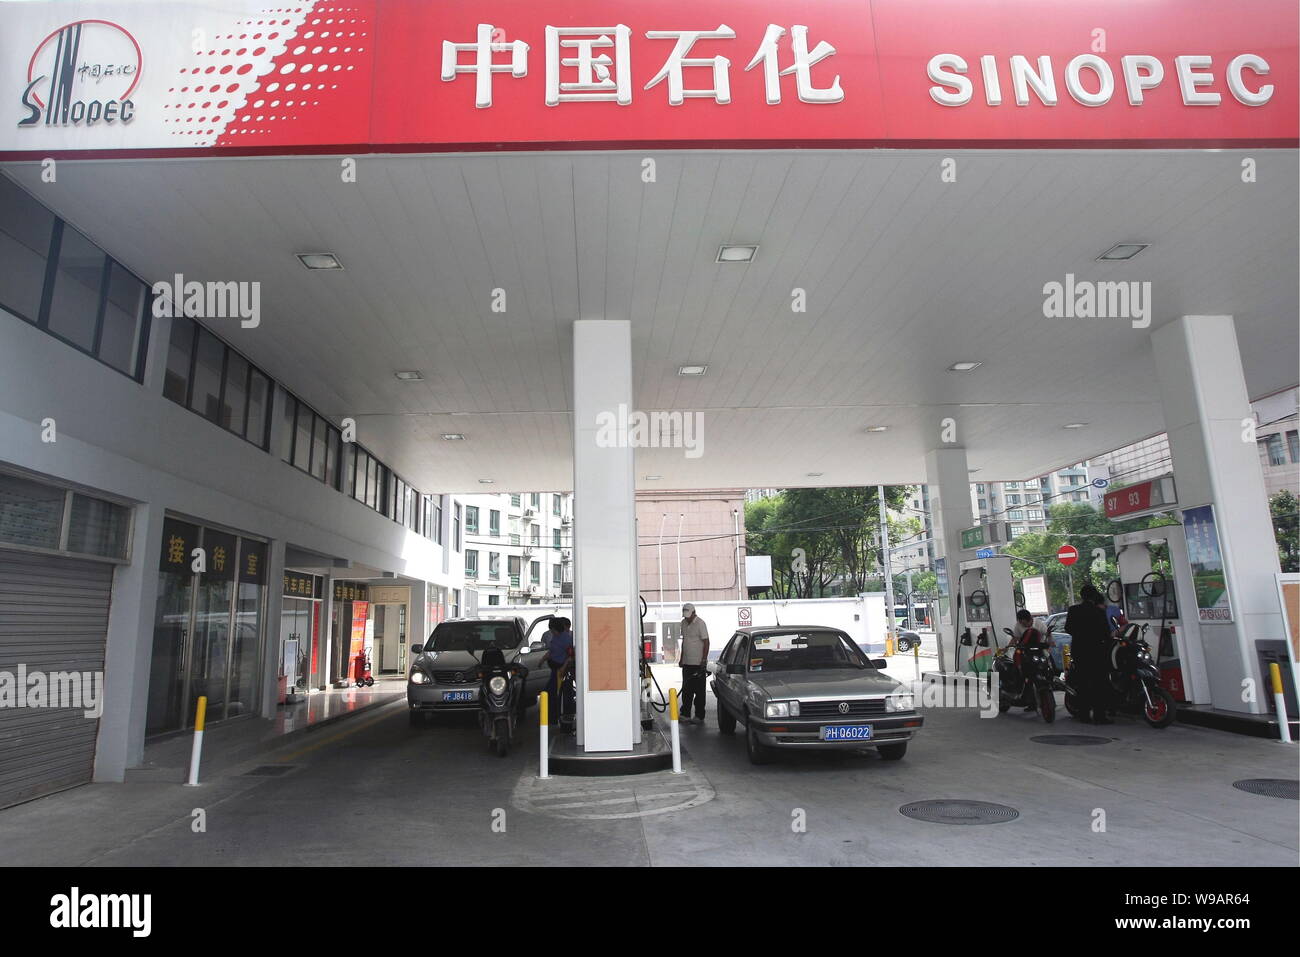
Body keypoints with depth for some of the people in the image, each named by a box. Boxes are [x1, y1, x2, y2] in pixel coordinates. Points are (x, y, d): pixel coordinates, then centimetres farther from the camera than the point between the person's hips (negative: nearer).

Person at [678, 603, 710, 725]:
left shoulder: (700, 623, -12)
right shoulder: (684, 623, 11)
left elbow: (706, 643, -14)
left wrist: (704, 661, -18)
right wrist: (681, 658, 18)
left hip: (698, 663, -7)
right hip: (687, 663, 7)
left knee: (699, 691, 0)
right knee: (686, 691, 8)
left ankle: (699, 716, 5)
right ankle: (685, 715, 13)